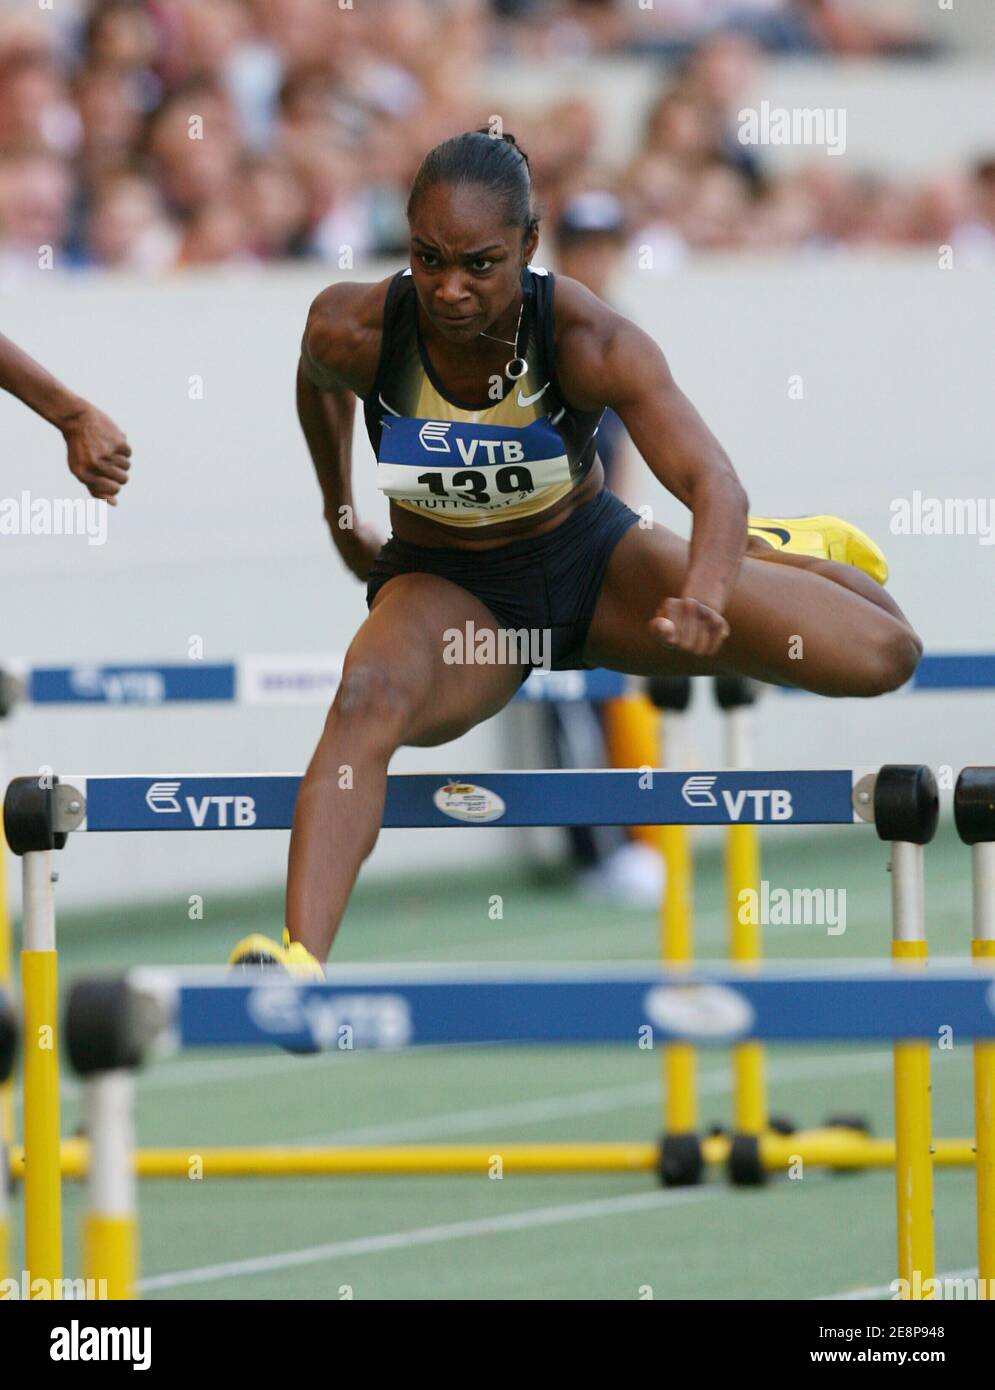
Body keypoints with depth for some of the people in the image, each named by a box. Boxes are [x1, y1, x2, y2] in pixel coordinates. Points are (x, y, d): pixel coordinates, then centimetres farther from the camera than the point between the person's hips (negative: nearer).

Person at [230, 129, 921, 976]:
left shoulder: (589, 341, -26)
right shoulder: (354, 333, -21)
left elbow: (712, 482, -33)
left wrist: (706, 596, -53)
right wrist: (340, 517, 15)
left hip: (591, 562, 1)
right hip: (448, 591, -1)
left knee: (881, 654, -8)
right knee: (367, 702, -39)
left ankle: (774, 553, 29)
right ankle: (298, 959, -51)